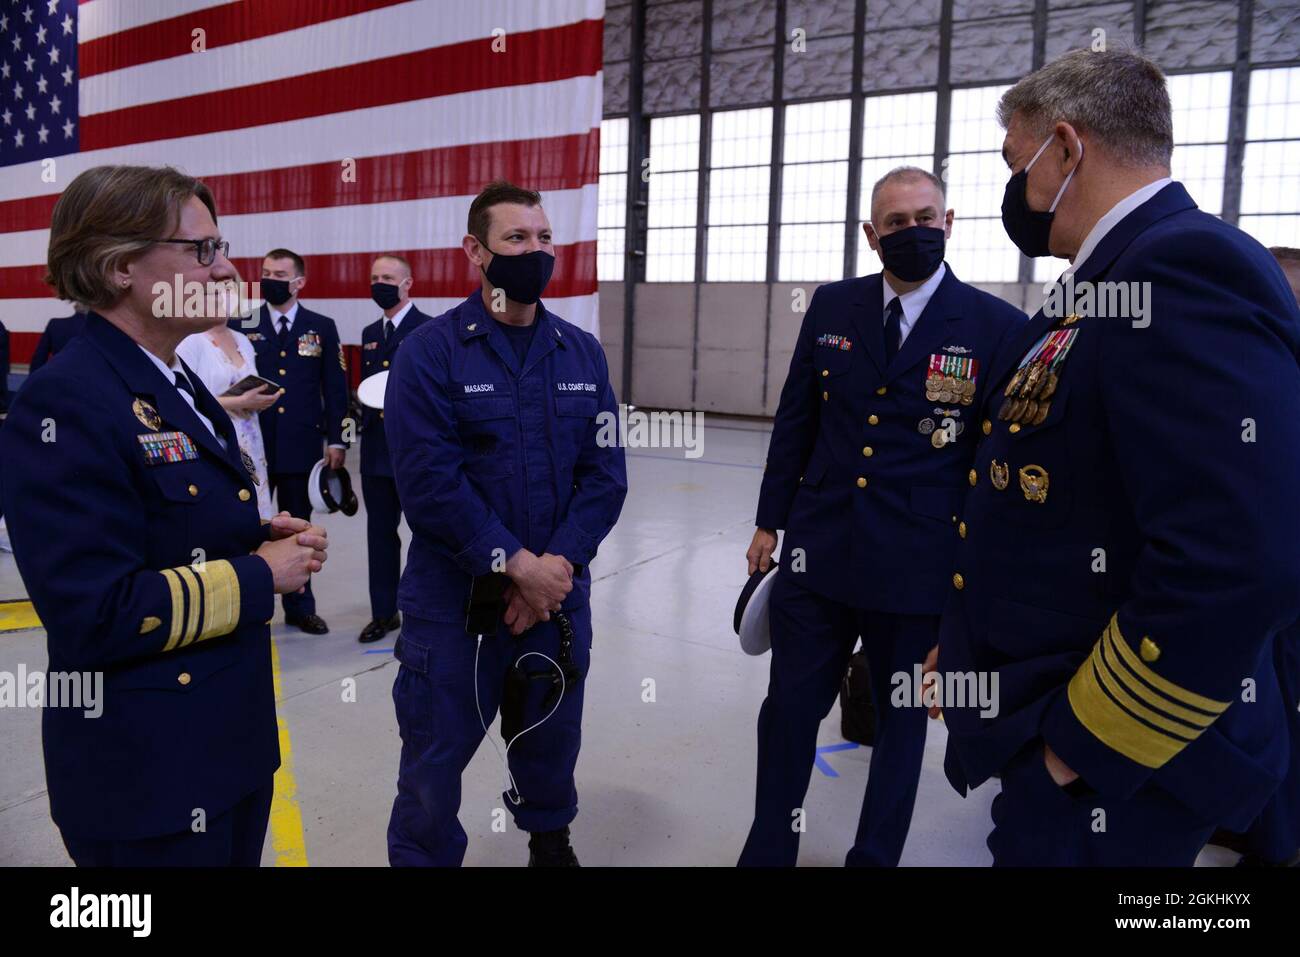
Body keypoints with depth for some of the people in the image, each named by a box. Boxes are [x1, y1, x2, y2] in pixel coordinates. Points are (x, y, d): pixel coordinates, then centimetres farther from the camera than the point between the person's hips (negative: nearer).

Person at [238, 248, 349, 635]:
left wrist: (336, 440, -2)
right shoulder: (241, 325, 4)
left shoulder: (322, 328, 5)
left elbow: (335, 388, 4)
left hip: (301, 444, 1)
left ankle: (299, 607, 23)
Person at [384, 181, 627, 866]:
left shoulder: (582, 353, 3)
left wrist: (557, 565, -14)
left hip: (558, 596, 4)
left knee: (553, 737, 21)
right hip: (454, 602, -3)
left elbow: (605, 474, -2)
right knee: (435, 756, 11)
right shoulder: (430, 352, -9)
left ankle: (550, 840, 49)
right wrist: (520, 565, -18)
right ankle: (421, 853, 37)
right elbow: (429, 483, -17)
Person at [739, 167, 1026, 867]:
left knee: (902, 719, 15)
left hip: (920, 567, -2)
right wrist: (770, 521, 9)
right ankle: (768, 850, 33)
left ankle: (874, 856, 37)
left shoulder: (996, 326, -5)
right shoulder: (831, 306, 4)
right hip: (818, 553, 3)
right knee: (789, 709, 11)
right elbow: (794, 421, 9)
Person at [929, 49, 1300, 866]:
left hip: (1109, 777, -9)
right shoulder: (1111, 280, 9)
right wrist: (976, 644, 16)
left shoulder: (1185, 271, -22)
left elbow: (1235, 574, -31)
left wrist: (1082, 745, -20)